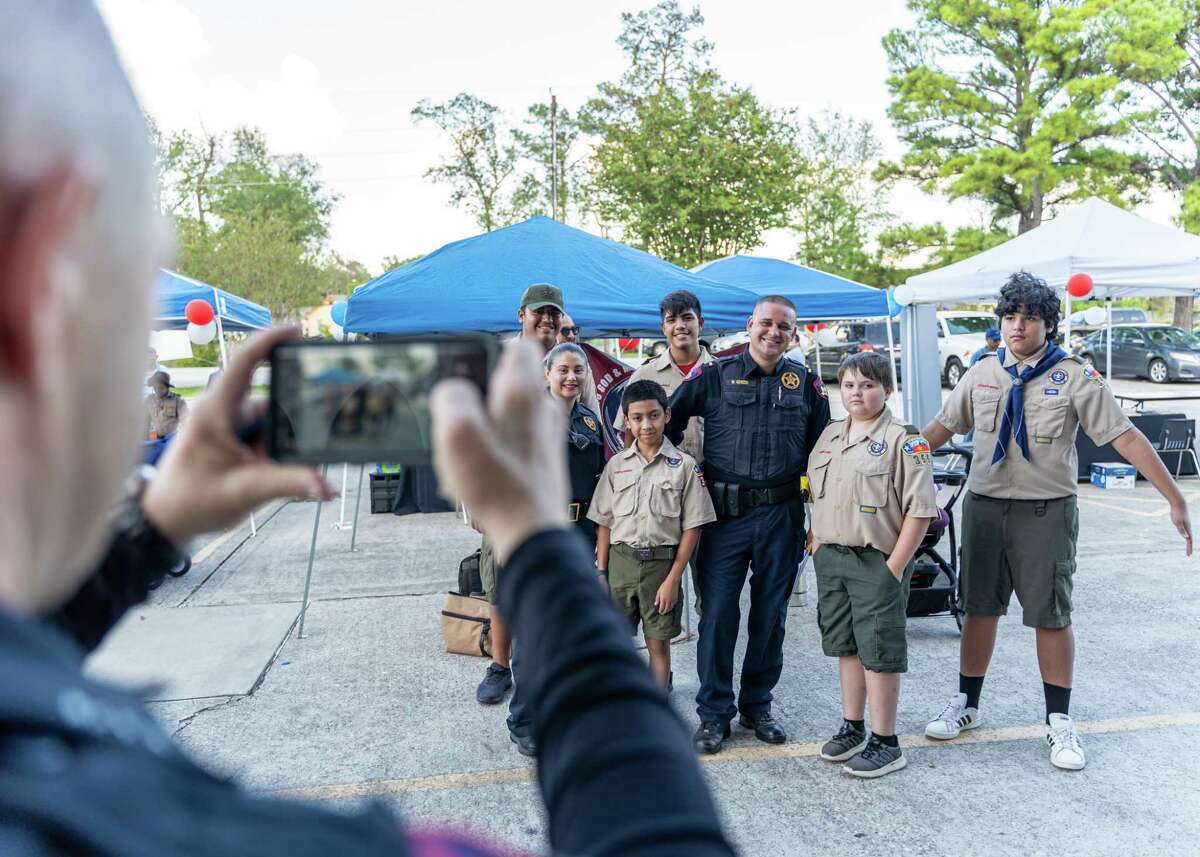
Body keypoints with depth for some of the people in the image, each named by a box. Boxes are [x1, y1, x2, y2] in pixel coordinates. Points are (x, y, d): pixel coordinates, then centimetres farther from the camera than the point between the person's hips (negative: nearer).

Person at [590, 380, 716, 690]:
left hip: (661, 563, -2)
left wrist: (673, 578, -10)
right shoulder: (617, 464, 4)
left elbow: (692, 528, -5)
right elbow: (604, 523, 7)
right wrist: (601, 573, 3)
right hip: (620, 562, 3)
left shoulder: (684, 465, -5)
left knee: (658, 642, 7)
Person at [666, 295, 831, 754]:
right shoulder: (715, 375, 2)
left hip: (781, 514, 2)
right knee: (717, 612, -1)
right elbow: (669, 418, 8)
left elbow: (821, 449, 13)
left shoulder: (806, 382, 9)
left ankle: (757, 705, 27)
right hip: (724, 511, -2)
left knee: (770, 613, 10)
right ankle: (714, 712, 13)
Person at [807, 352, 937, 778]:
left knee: (879, 651, 0)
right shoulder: (830, 435, 10)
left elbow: (920, 508, -14)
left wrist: (895, 566, -16)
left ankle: (885, 743, 13)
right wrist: (815, 537, 11)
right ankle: (852, 728, 30)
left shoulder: (902, 440, -10)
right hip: (831, 558, 7)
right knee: (846, 646, 16)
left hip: (876, 562, -7)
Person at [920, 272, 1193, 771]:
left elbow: (1126, 438, -9)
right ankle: (966, 704, 27)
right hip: (984, 505, 3)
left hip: (1046, 511, -3)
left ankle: (1059, 723, 20)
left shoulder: (1075, 378, -7)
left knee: (1051, 617, 5)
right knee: (979, 609, 12)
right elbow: (941, 427, 12)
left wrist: (1175, 500, -11)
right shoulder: (982, 374, 4)